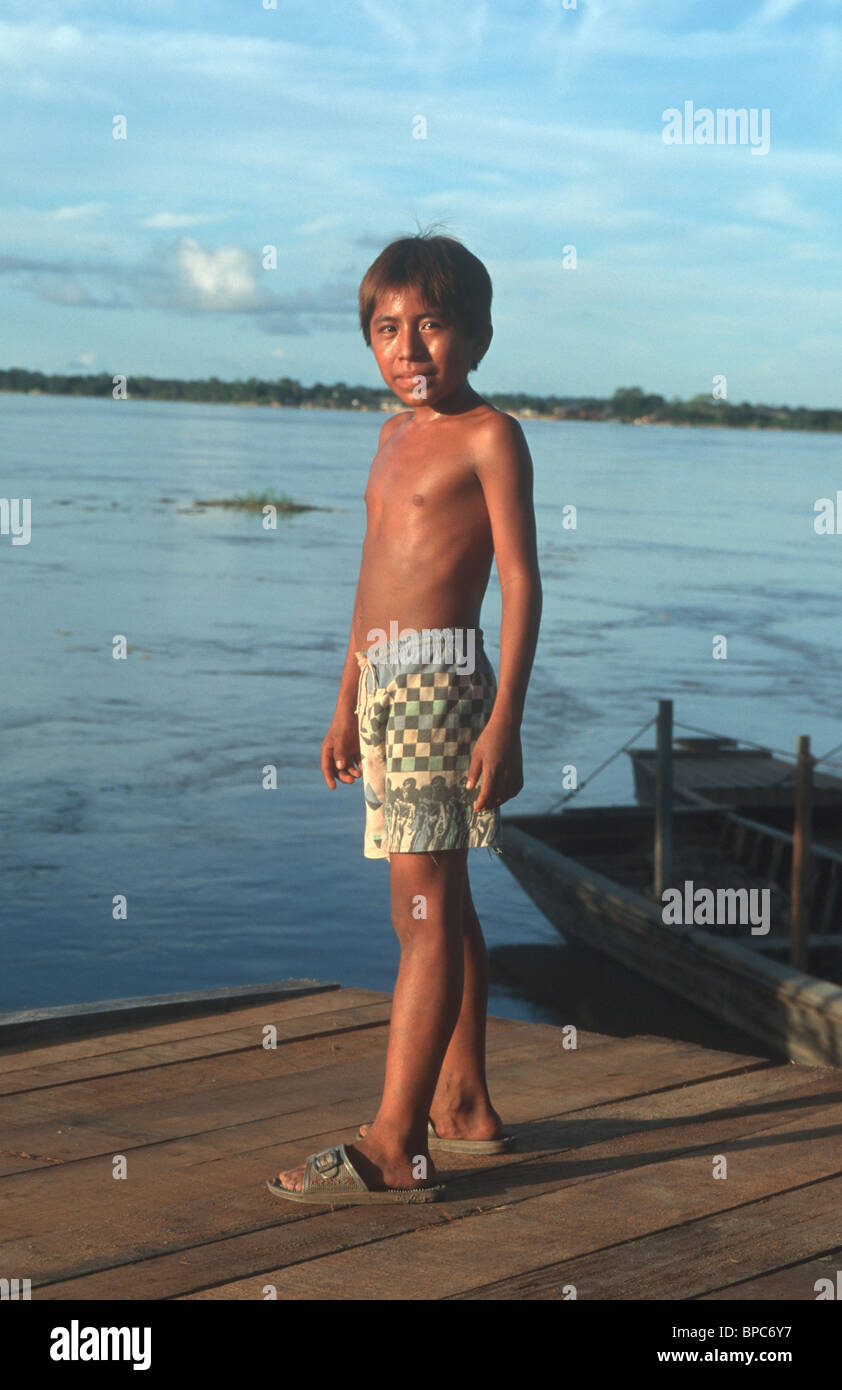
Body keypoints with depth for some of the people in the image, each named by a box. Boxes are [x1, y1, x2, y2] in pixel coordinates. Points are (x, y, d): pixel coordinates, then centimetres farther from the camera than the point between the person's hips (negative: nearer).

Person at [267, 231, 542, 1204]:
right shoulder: (394, 436, 18)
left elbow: (521, 581, -11)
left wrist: (504, 720, -17)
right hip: (384, 684, 9)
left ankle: (393, 1147, -9)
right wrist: (346, 705, 24)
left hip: (441, 679, -8)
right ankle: (463, 1106, 24)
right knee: (438, 906, 14)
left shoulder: (487, 435, -5)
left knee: (425, 910, -9)